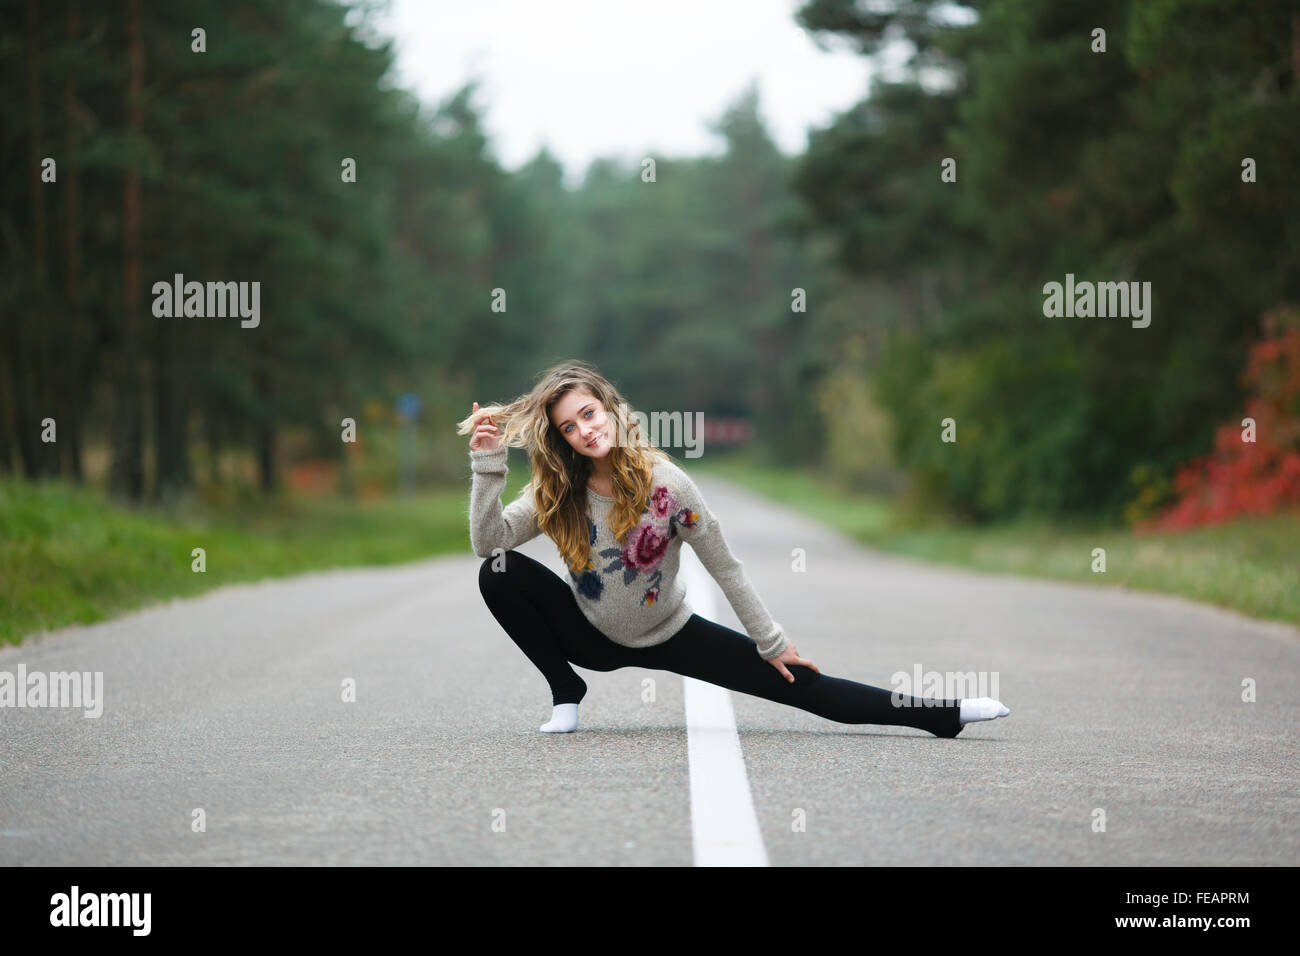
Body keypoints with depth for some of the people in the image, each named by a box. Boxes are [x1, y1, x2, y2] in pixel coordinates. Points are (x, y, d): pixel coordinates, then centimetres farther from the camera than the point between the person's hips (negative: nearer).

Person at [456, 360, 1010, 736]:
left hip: (668, 635, -2)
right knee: (500, 574, -22)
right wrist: (487, 462, -35)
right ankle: (566, 695, -6)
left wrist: (771, 643, -8)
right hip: (591, 637, 2)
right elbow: (487, 542, -25)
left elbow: (724, 567, -12)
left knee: (795, 683, -11)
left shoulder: (664, 484, -20)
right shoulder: (555, 495, -13)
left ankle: (941, 715, -7)